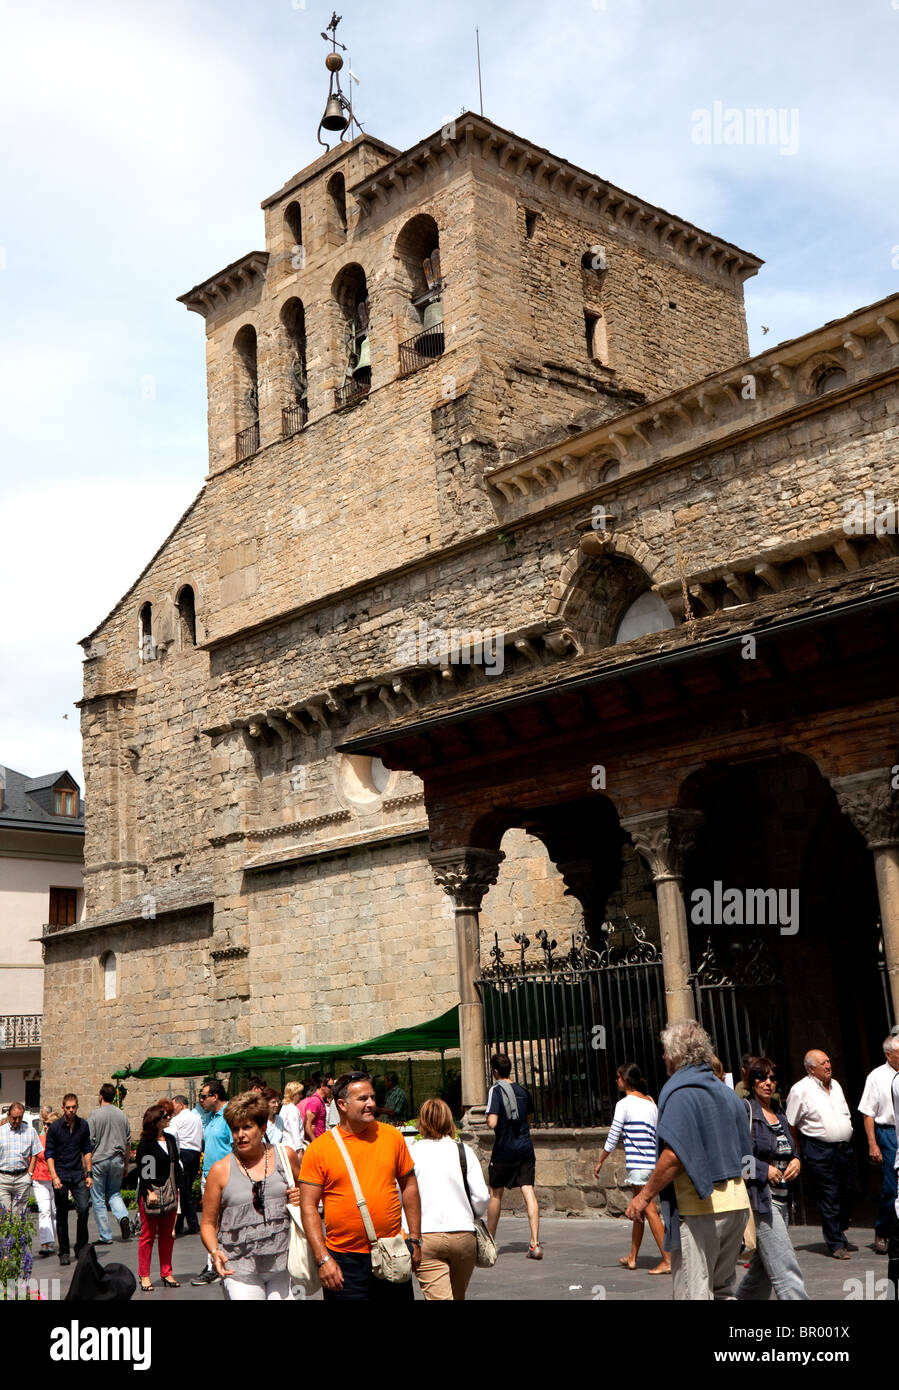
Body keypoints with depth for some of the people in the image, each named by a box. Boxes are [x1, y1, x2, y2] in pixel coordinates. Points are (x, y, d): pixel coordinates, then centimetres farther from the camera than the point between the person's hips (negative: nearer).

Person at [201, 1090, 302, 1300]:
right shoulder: (221, 1170, 1)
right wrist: (214, 1252, -12)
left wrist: (301, 1196, -1)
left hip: (284, 1266, 2)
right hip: (240, 1269, -2)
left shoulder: (285, 1156, 5)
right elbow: (208, 1223, 6)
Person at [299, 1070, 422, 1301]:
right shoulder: (319, 1148, -5)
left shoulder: (392, 1136, 4)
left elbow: (409, 1186, 12)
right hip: (345, 1260, -2)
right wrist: (323, 1259, -11)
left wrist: (415, 1239, 10)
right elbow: (308, 1207, -5)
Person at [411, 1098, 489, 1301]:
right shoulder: (464, 1151, 2)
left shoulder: (412, 1152, -1)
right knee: (458, 1296, 20)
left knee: (438, 1298, -5)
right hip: (463, 1233, 2)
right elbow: (482, 1197, -1)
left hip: (426, 1237, -2)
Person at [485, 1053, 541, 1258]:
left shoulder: (496, 1090, -11)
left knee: (496, 1194, 11)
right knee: (529, 1192, -2)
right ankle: (535, 1243, -12)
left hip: (504, 1149, -4)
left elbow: (492, 1123, -20)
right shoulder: (522, 1090, 8)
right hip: (525, 1148, 4)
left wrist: (489, 1118, 1)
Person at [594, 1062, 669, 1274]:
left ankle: (667, 1260, -8)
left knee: (649, 1210, -6)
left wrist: (600, 1161, 6)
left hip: (637, 1163, -8)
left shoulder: (624, 1104, -8)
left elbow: (613, 1139, -6)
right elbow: (657, 1135, 15)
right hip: (653, 1162, 8)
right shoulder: (651, 1103, 13)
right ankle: (632, 1257, 24)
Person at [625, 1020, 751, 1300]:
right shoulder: (726, 1092, 14)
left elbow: (674, 1155, -21)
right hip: (737, 1203, 8)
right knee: (722, 1288, 17)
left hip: (698, 1207, -8)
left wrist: (645, 1195, -13)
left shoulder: (681, 1093, -12)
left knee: (694, 1293, 0)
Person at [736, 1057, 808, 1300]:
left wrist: (796, 1160, 6)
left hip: (781, 1196, 8)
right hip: (759, 1196, -8)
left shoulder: (779, 1113, 15)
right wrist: (764, 1170, -15)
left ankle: (742, 1298, 29)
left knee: (763, 1265, 14)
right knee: (784, 1267, -11)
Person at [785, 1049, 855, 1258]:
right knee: (829, 1198, -4)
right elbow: (790, 1125, -5)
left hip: (844, 1148, 7)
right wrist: (800, 1154, -1)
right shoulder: (800, 1090, -9)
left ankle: (838, 1235, 30)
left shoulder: (835, 1085, 13)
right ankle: (836, 1244, 5)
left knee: (847, 1194, 11)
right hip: (819, 1151, -7)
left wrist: (846, 1141, 18)